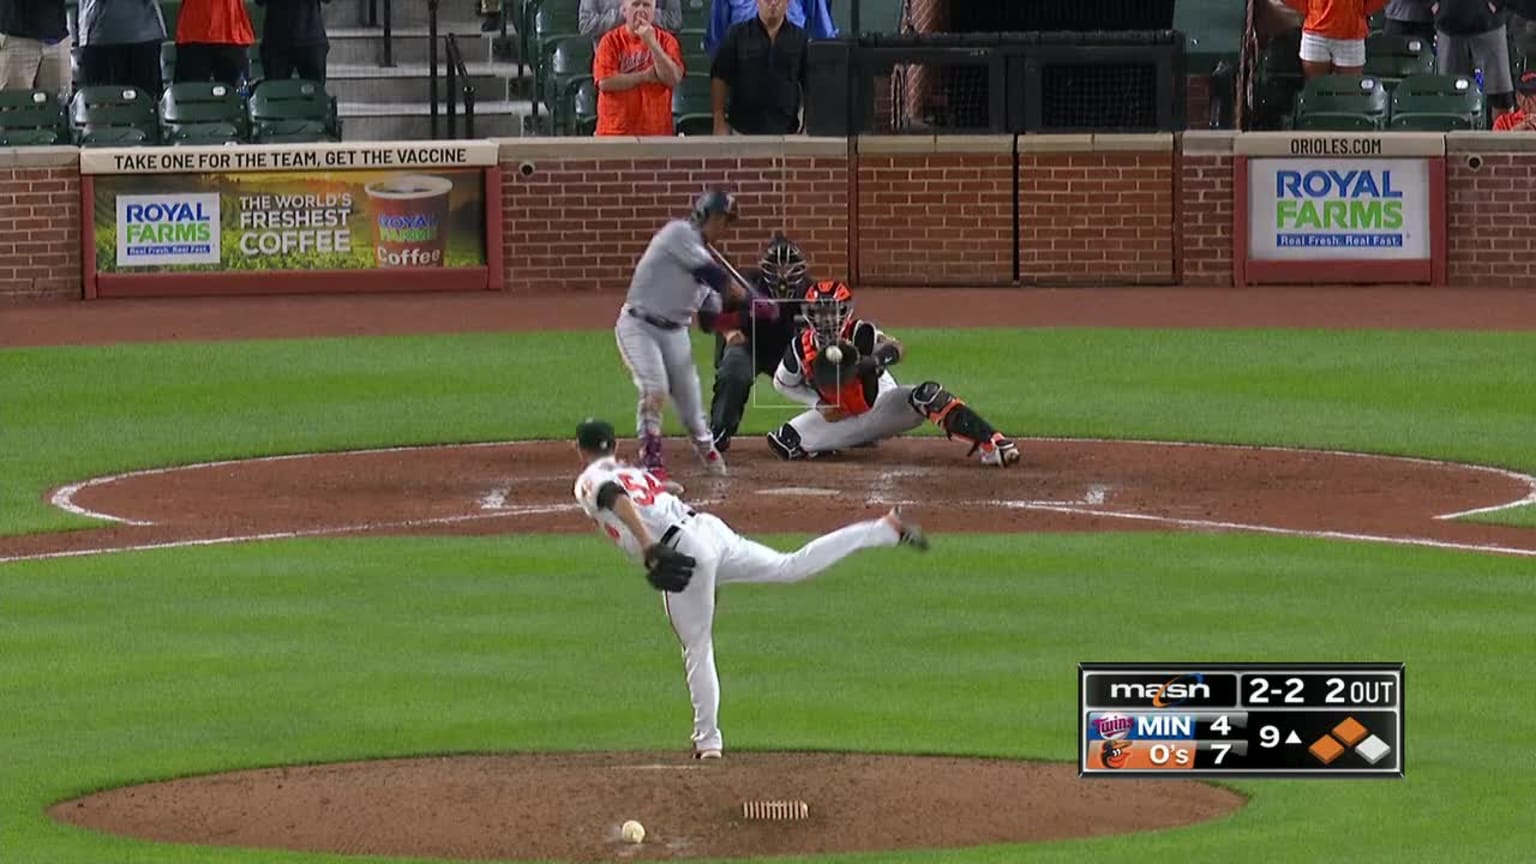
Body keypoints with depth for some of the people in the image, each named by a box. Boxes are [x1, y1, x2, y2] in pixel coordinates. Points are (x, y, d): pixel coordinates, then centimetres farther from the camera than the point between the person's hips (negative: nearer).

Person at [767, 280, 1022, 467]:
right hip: (843, 418, 4)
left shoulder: (861, 334, -20)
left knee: (927, 395, -34)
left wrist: (873, 360, -60)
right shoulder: (801, 348, -10)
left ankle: (991, 442, -39)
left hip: (883, 406, -4)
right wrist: (818, 404, -9)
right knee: (783, 443, -12)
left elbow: (896, 349, -38)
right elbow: (782, 383, 5)